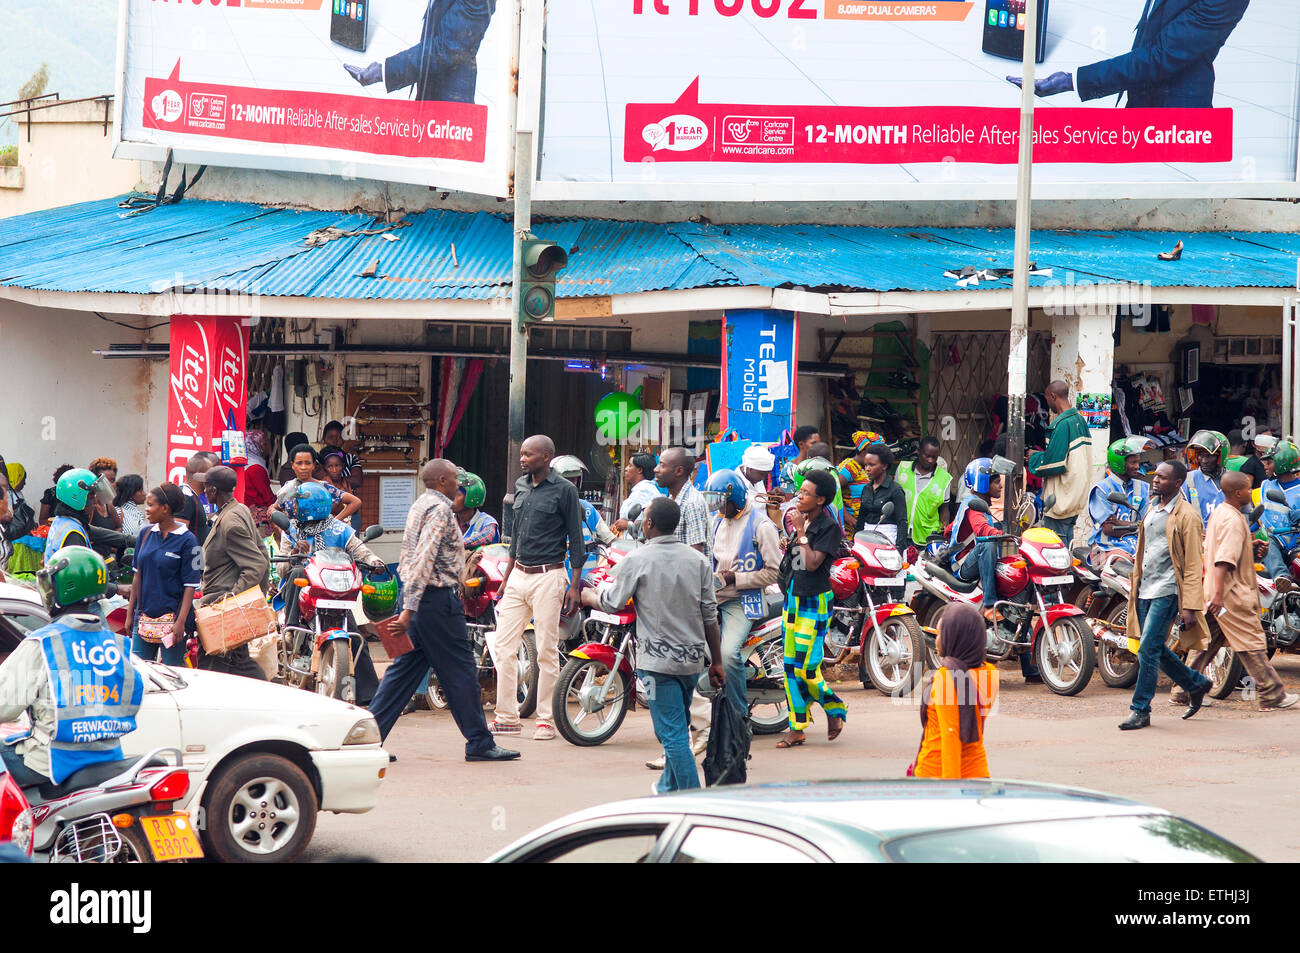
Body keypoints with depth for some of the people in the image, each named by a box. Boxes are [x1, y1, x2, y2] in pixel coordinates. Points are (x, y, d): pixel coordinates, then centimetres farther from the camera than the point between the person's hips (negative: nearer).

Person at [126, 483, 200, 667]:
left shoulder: (186, 540, -7)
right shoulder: (145, 534, 8)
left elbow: (190, 586, -9)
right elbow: (138, 576, 14)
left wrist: (181, 621, -16)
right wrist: (130, 614, 11)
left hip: (171, 617, -5)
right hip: (144, 618, 5)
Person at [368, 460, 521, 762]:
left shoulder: (420, 505, 17)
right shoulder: (440, 509, -14)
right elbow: (424, 559, -22)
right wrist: (409, 609, -26)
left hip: (414, 595, 10)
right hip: (437, 598, -10)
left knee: (404, 669, 10)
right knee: (460, 671, -1)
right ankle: (479, 742, 5)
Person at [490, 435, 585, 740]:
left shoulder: (564, 490, -6)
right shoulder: (520, 486, 13)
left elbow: (576, 539, -5)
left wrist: (574, 586, -10)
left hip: (548, 575, -7)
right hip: (518, 575, 7)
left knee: (547, 652, -3)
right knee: (502, 647, 2)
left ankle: (546, 720, 3)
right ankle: (507, 717, 8)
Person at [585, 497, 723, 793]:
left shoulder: (638, 560, -10)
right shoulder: (698, 560, 4)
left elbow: (611, 604, -2)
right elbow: (709, 616, 5)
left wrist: (586, 595, 19)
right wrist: (716, 663, 11)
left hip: (658, 661, -6)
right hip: (692, 658, 6)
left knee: (673, 733, -5)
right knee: (677, 727, 21)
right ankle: (668, 787, 37)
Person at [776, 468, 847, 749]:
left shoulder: (829, 527, -12)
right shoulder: (800, 520, 10)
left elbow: (812, 563, -21)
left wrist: (801, 533, -16)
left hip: (815, 601, -8)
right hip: (793, 597, 8)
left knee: (806, 667, -11)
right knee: (791, 665, 6)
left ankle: (834, 709, 12)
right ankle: (797, 728, 11)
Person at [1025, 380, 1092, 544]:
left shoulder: (1062, 424, -18)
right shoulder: (1080, 420, 12)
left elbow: (1054, 464, -22)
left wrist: (1034, 458, -3)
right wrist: (1042, 455, 18)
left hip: (1060, 499, -10)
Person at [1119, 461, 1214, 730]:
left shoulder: (1186, 516, -9)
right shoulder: (1152, 509, 14)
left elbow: (1193, 565, -11)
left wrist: (1189, 607, -16)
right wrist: (1135, 583, 22)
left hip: (1167, 591, -8)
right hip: (1145, 590, 8)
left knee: (1148, 650, -10)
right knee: (1155, 650, 12)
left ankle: (1141, 710, -3)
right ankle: (1196, 683, 32)